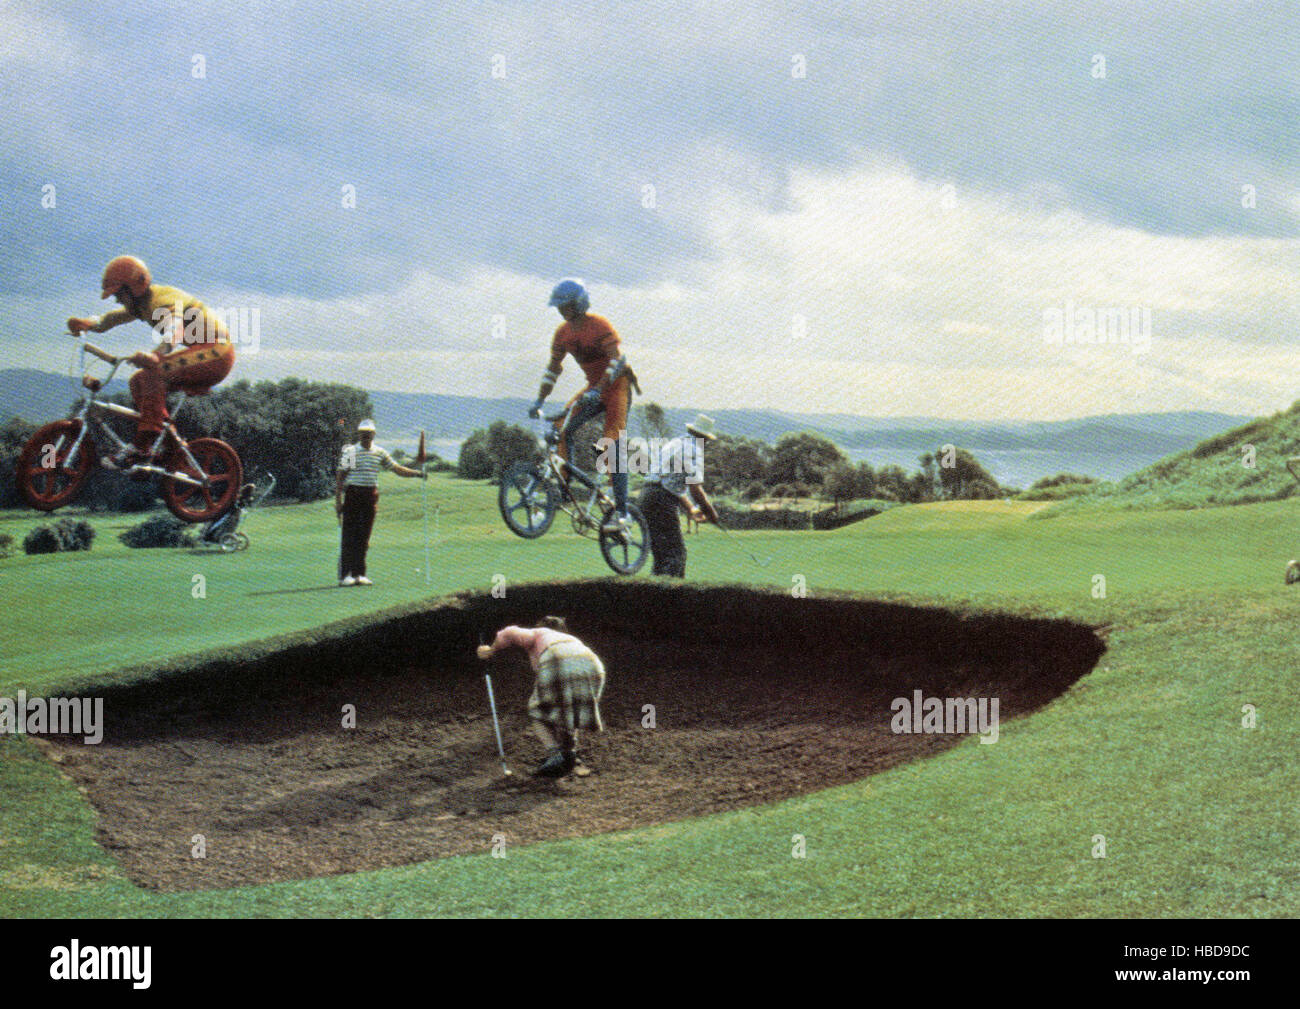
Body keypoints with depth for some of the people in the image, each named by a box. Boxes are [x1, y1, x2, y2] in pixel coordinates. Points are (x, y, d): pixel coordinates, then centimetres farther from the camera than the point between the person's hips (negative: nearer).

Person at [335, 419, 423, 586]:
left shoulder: (380, 453, 10)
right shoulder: (350, 452, -1)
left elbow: (397, 469, 15)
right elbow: (341, 477, -2)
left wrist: (417, 473, 2)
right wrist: (338, 501, -8)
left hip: (371, 495, 4)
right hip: (352, 493, -4)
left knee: (364, 537, 5)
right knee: (349, 536, -5)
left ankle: (358, 574, 10)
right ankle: (345, 575, -3)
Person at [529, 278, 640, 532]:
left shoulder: (599, 326, -20)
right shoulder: (564, 333, 1)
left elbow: (618, 359, -29)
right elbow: (553, 368, 9)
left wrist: (598, 389, -41)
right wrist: (538, 402, 1)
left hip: (617, 387, -7)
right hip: (594, 388, 7)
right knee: (562, 427, -11)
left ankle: (620, 512, -18)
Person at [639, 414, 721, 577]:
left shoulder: (673, 444, 25)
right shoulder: (694, 449, -5)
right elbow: (695, 489, -10)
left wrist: (691, 509, 33)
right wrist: (712, 514, 2)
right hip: (662, 500, -9)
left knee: (660, 552, 12)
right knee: (676, 552, -9)